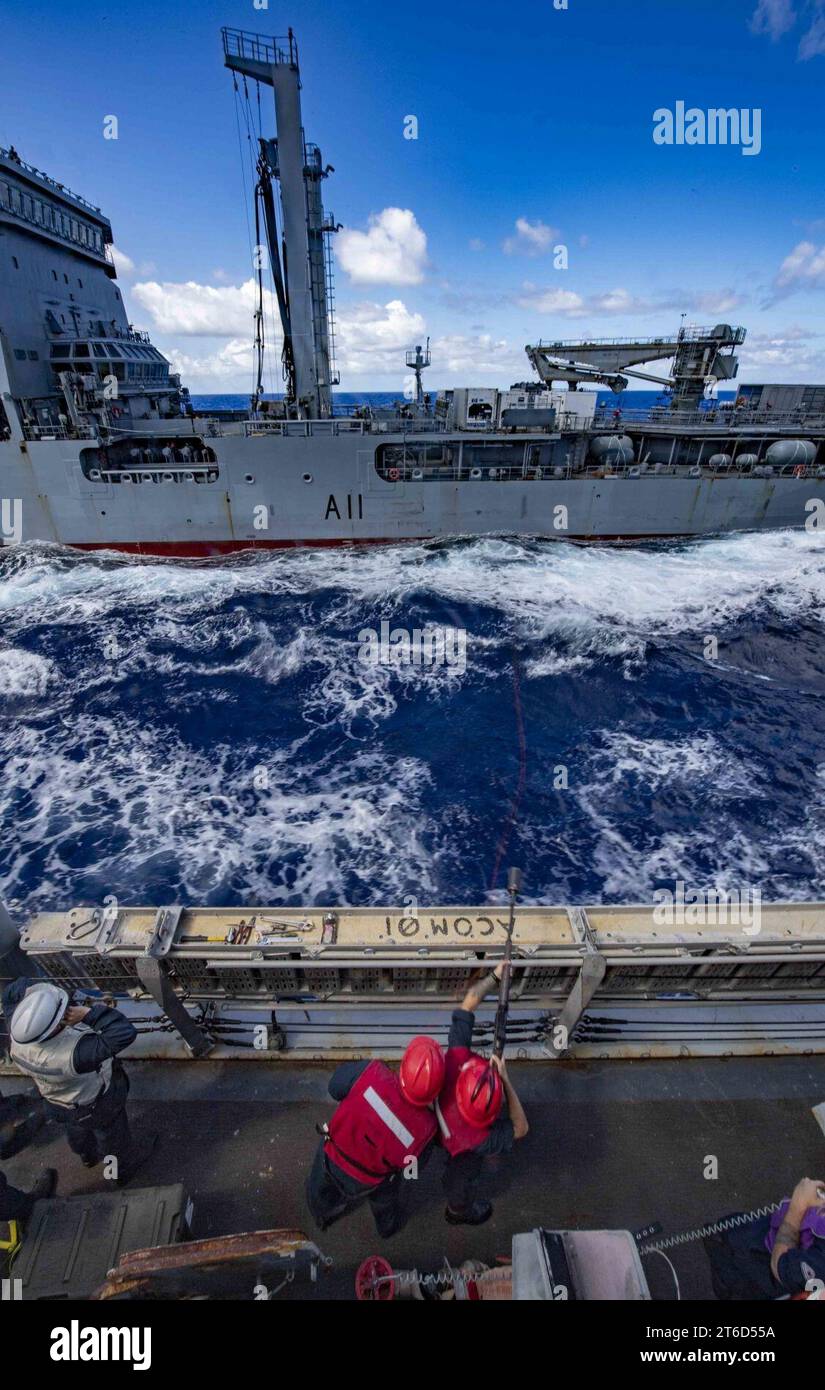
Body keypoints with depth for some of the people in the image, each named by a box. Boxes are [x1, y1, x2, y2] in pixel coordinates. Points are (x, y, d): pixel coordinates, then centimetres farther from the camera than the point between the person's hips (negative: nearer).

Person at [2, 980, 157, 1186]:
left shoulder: (19, 1035, -33)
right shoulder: (73, 1053, -49)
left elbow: (12, 994, -19)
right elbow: (124, 1033, -52)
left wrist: (43, 989, -38)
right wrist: (89, 1014, -49)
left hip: (60, 1103, 5)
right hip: (97, 1106, -5)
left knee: (77, 1130, 37)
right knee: (112, 1136, 27)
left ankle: (89, 1155, 67)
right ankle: (124, 1168, 55)